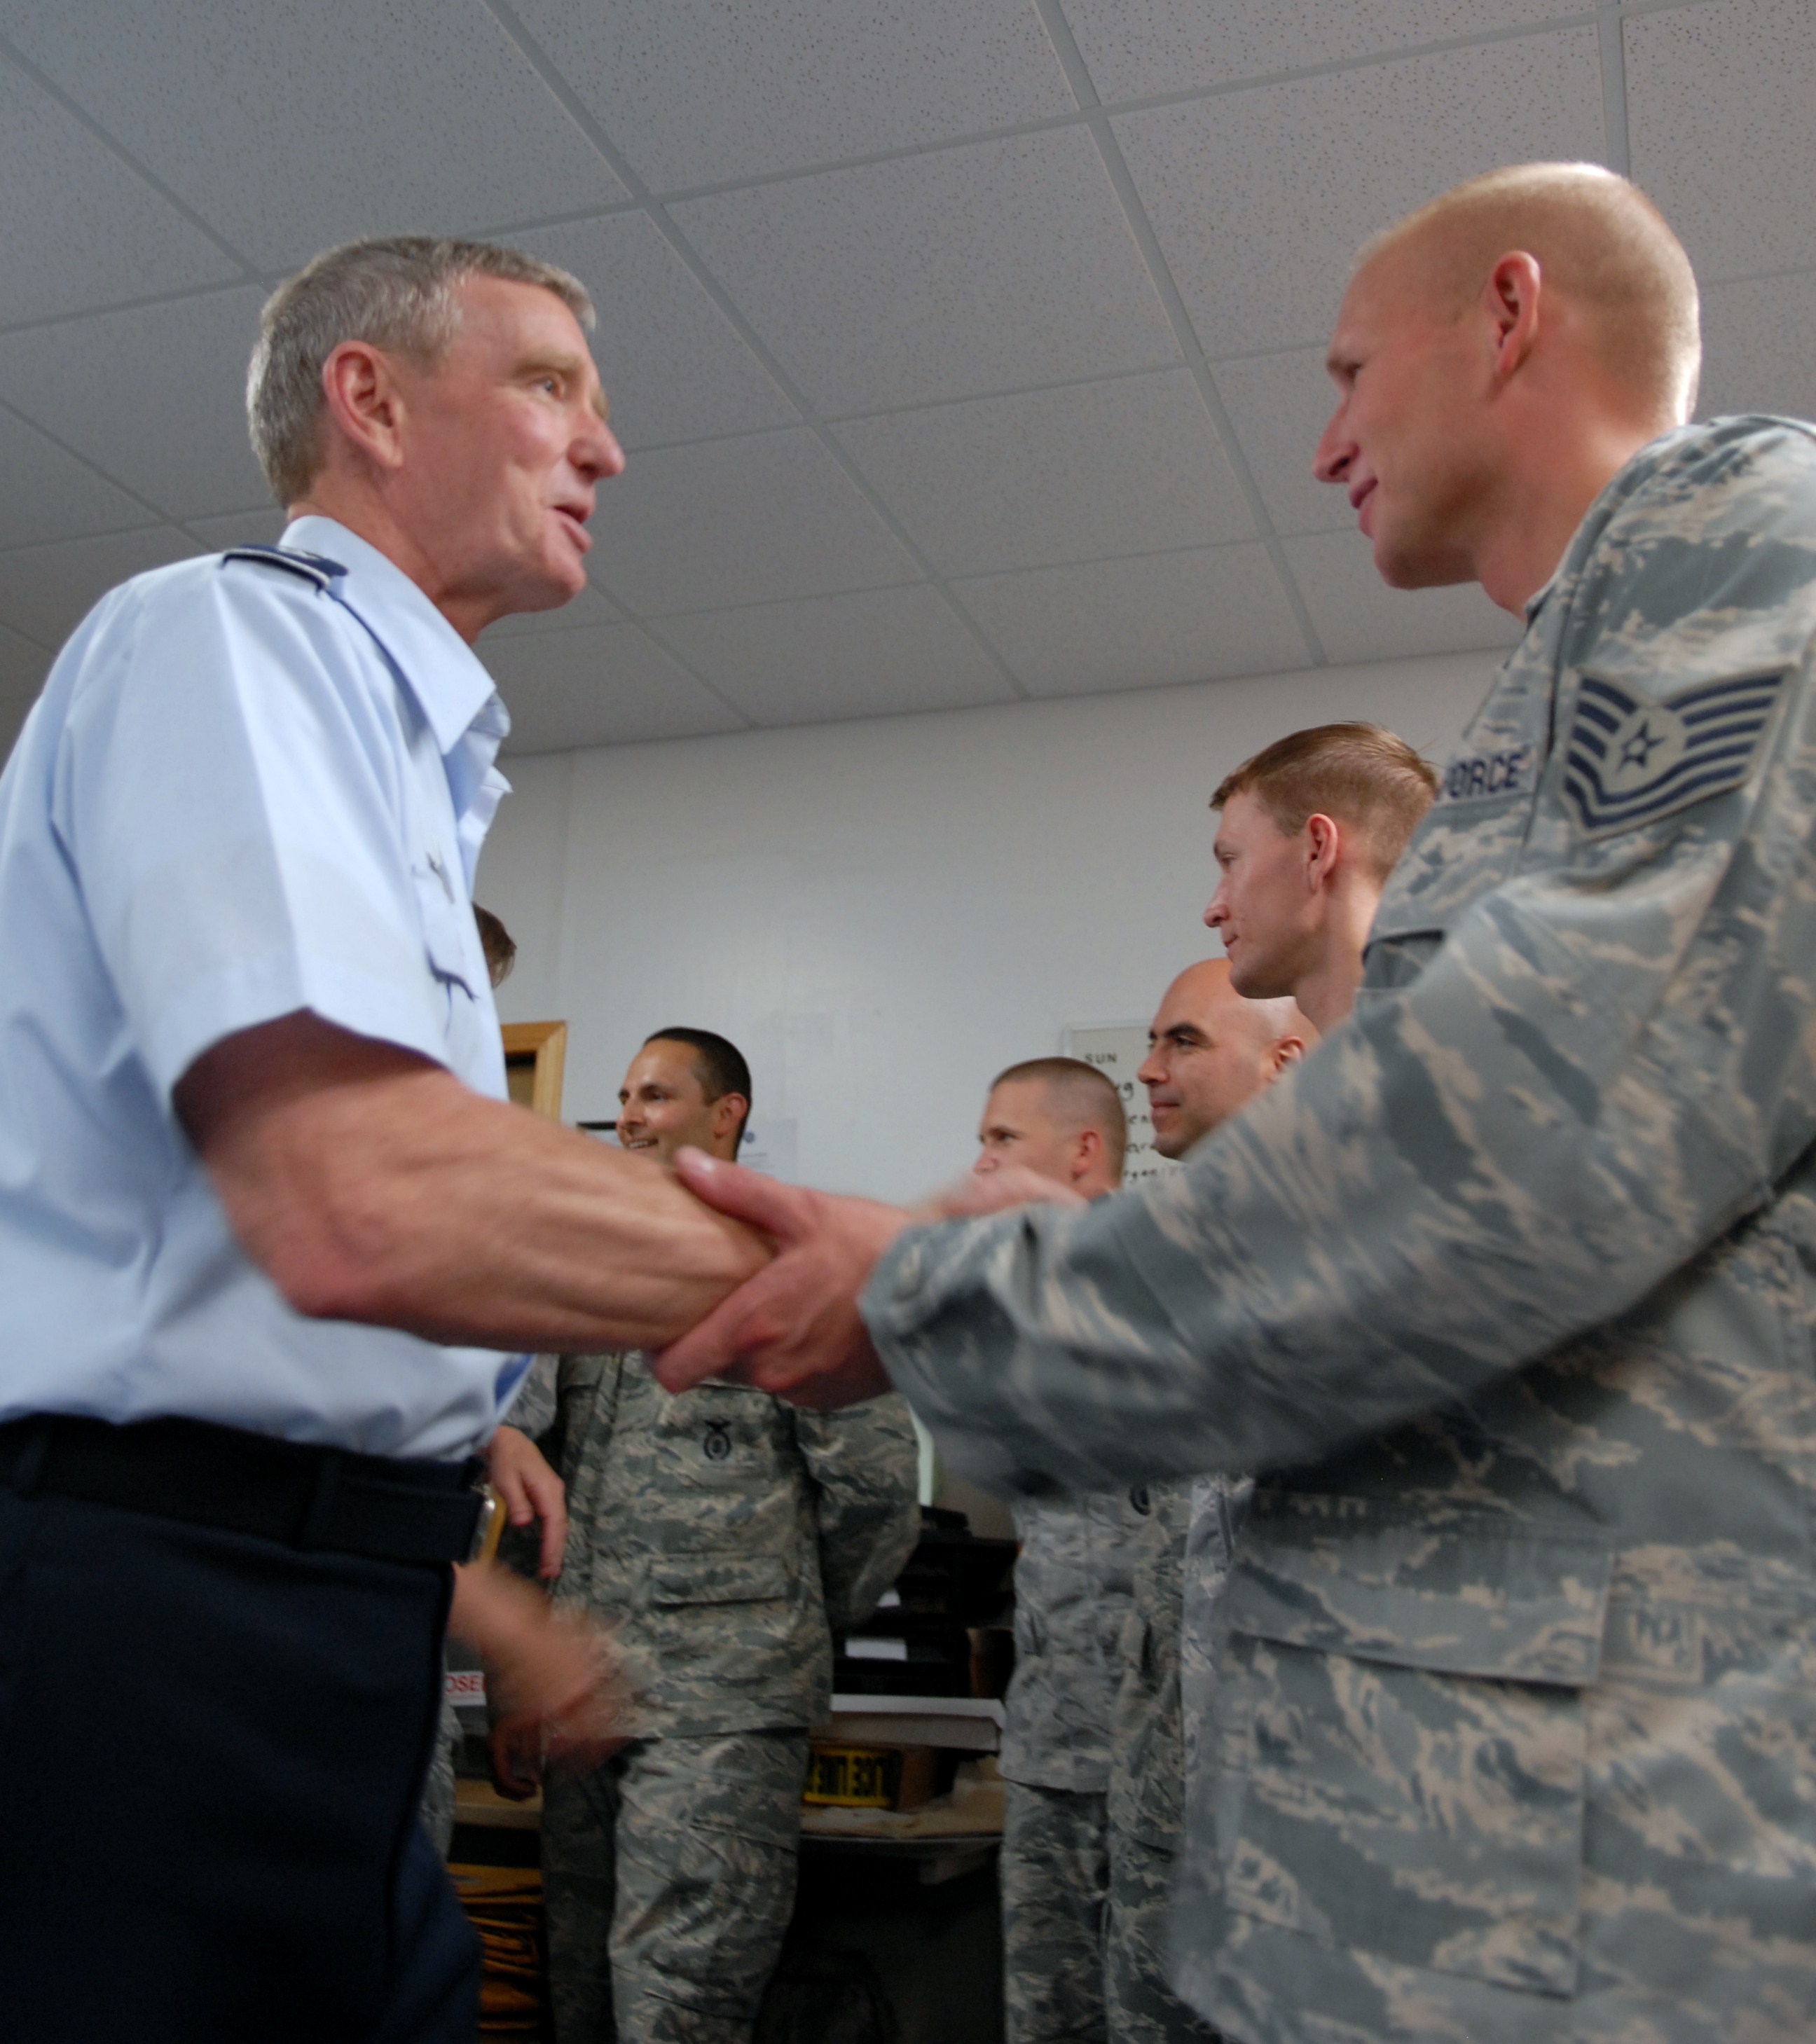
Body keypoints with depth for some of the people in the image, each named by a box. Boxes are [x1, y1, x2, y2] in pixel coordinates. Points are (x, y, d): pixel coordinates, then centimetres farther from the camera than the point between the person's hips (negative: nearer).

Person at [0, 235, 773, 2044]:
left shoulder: (394, 749, 19)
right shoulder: (226, 632, -10)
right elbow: (361, 1206, -29)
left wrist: (472, 1604, 24)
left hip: (287, 1661, 9)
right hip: (148, 1638, -9)